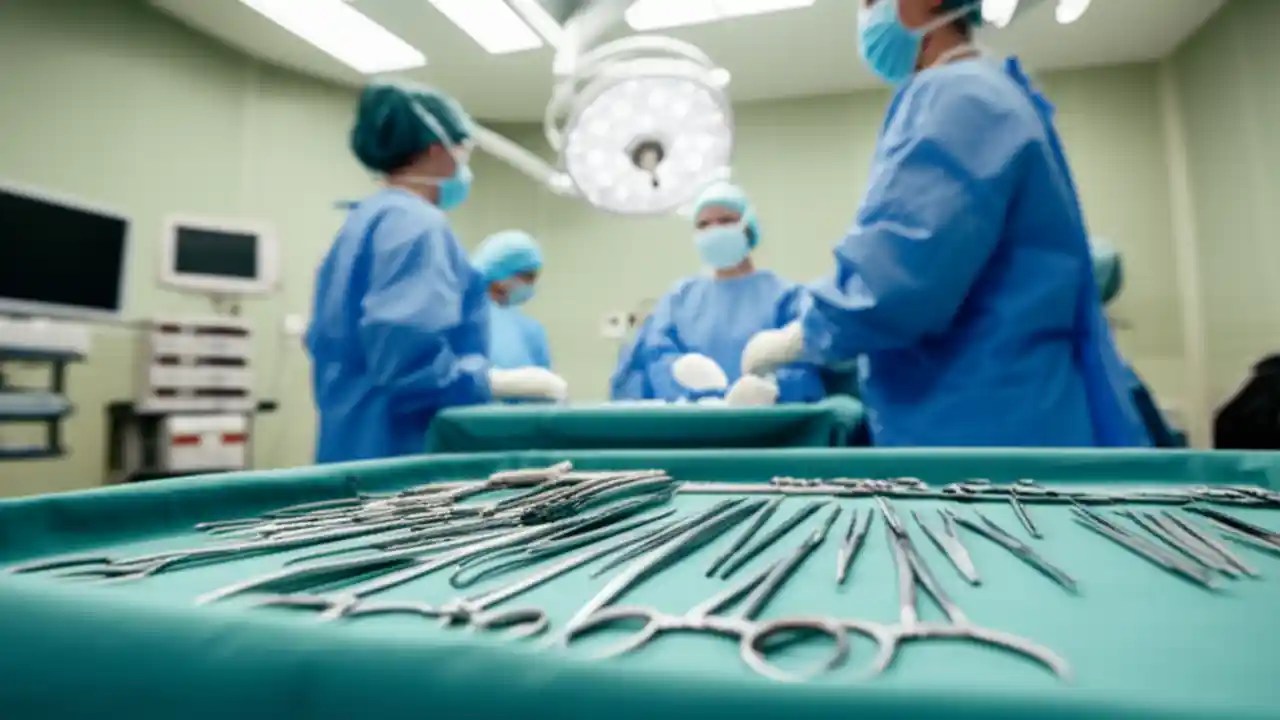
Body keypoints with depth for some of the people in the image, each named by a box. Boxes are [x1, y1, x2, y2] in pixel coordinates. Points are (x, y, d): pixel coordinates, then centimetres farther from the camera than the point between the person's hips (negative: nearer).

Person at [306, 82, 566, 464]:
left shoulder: (364, 220, 16)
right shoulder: (417, 224, -14)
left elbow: (329, 344, 22)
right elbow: (406, 354, -27)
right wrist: (501, 381, -18)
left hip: (357, 446, 10)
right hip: (400, 448, -10)